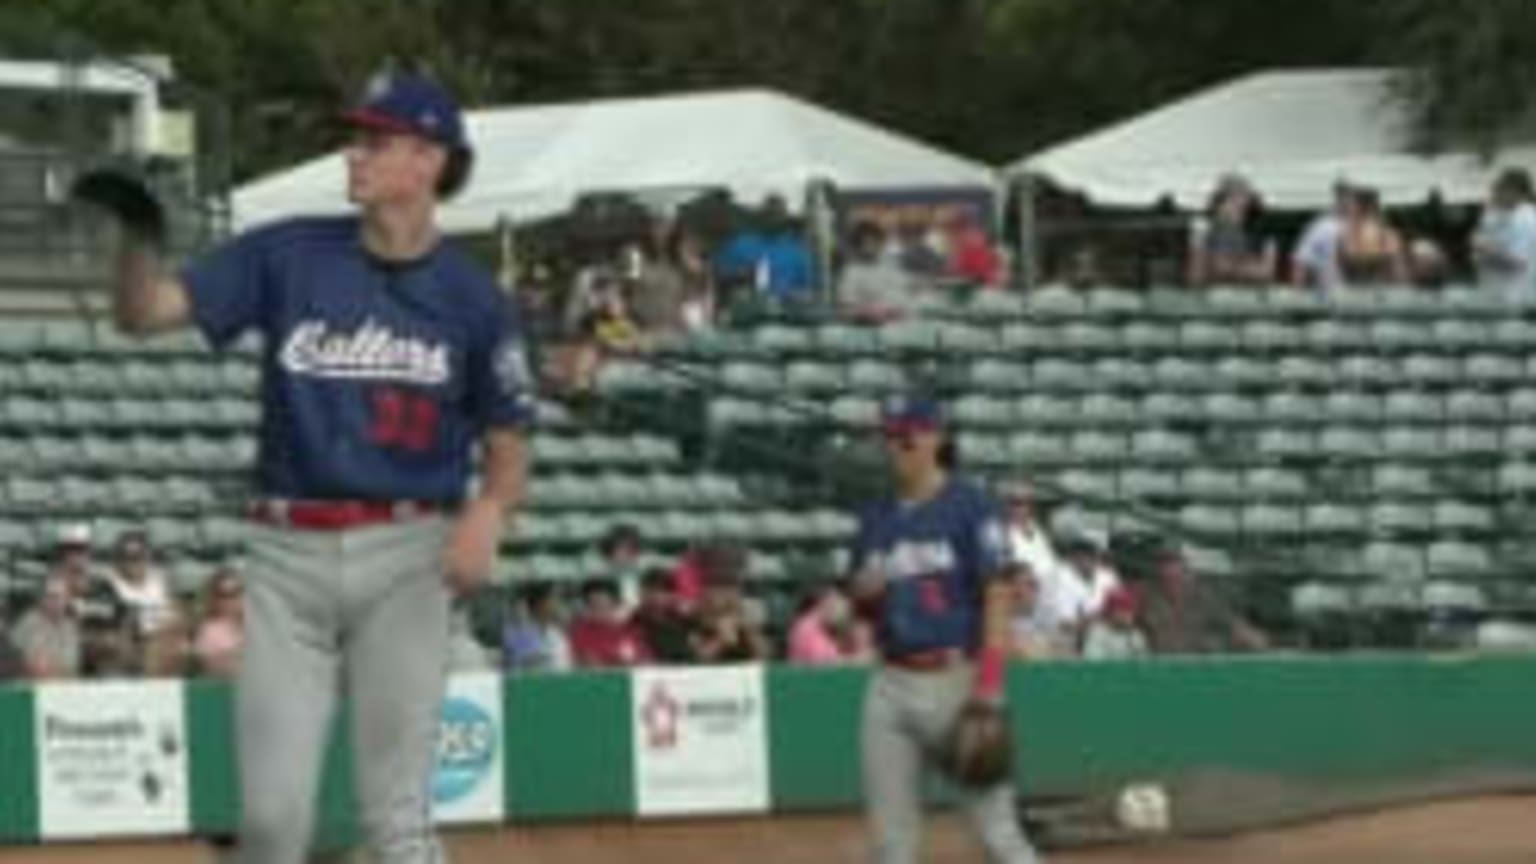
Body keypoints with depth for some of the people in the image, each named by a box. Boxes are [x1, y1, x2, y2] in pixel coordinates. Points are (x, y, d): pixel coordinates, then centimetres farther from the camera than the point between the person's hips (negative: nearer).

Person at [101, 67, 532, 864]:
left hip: (402, 556, -1)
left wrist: (487, 512, -14)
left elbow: (506, 452, 7)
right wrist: (137, 230, -20)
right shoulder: (287, 257, 5)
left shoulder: (472, 298, 2)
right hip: (288, 552, 1)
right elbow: (143, 311, -1)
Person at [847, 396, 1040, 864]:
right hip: (892, 683, 6)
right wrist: (866, 591, -3)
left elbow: (998, 595, -9)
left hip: (956, 680, -6)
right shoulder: (876, 518, 14)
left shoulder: (971, 506, -3)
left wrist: (988, 685, -18)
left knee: (996, 826, -8)